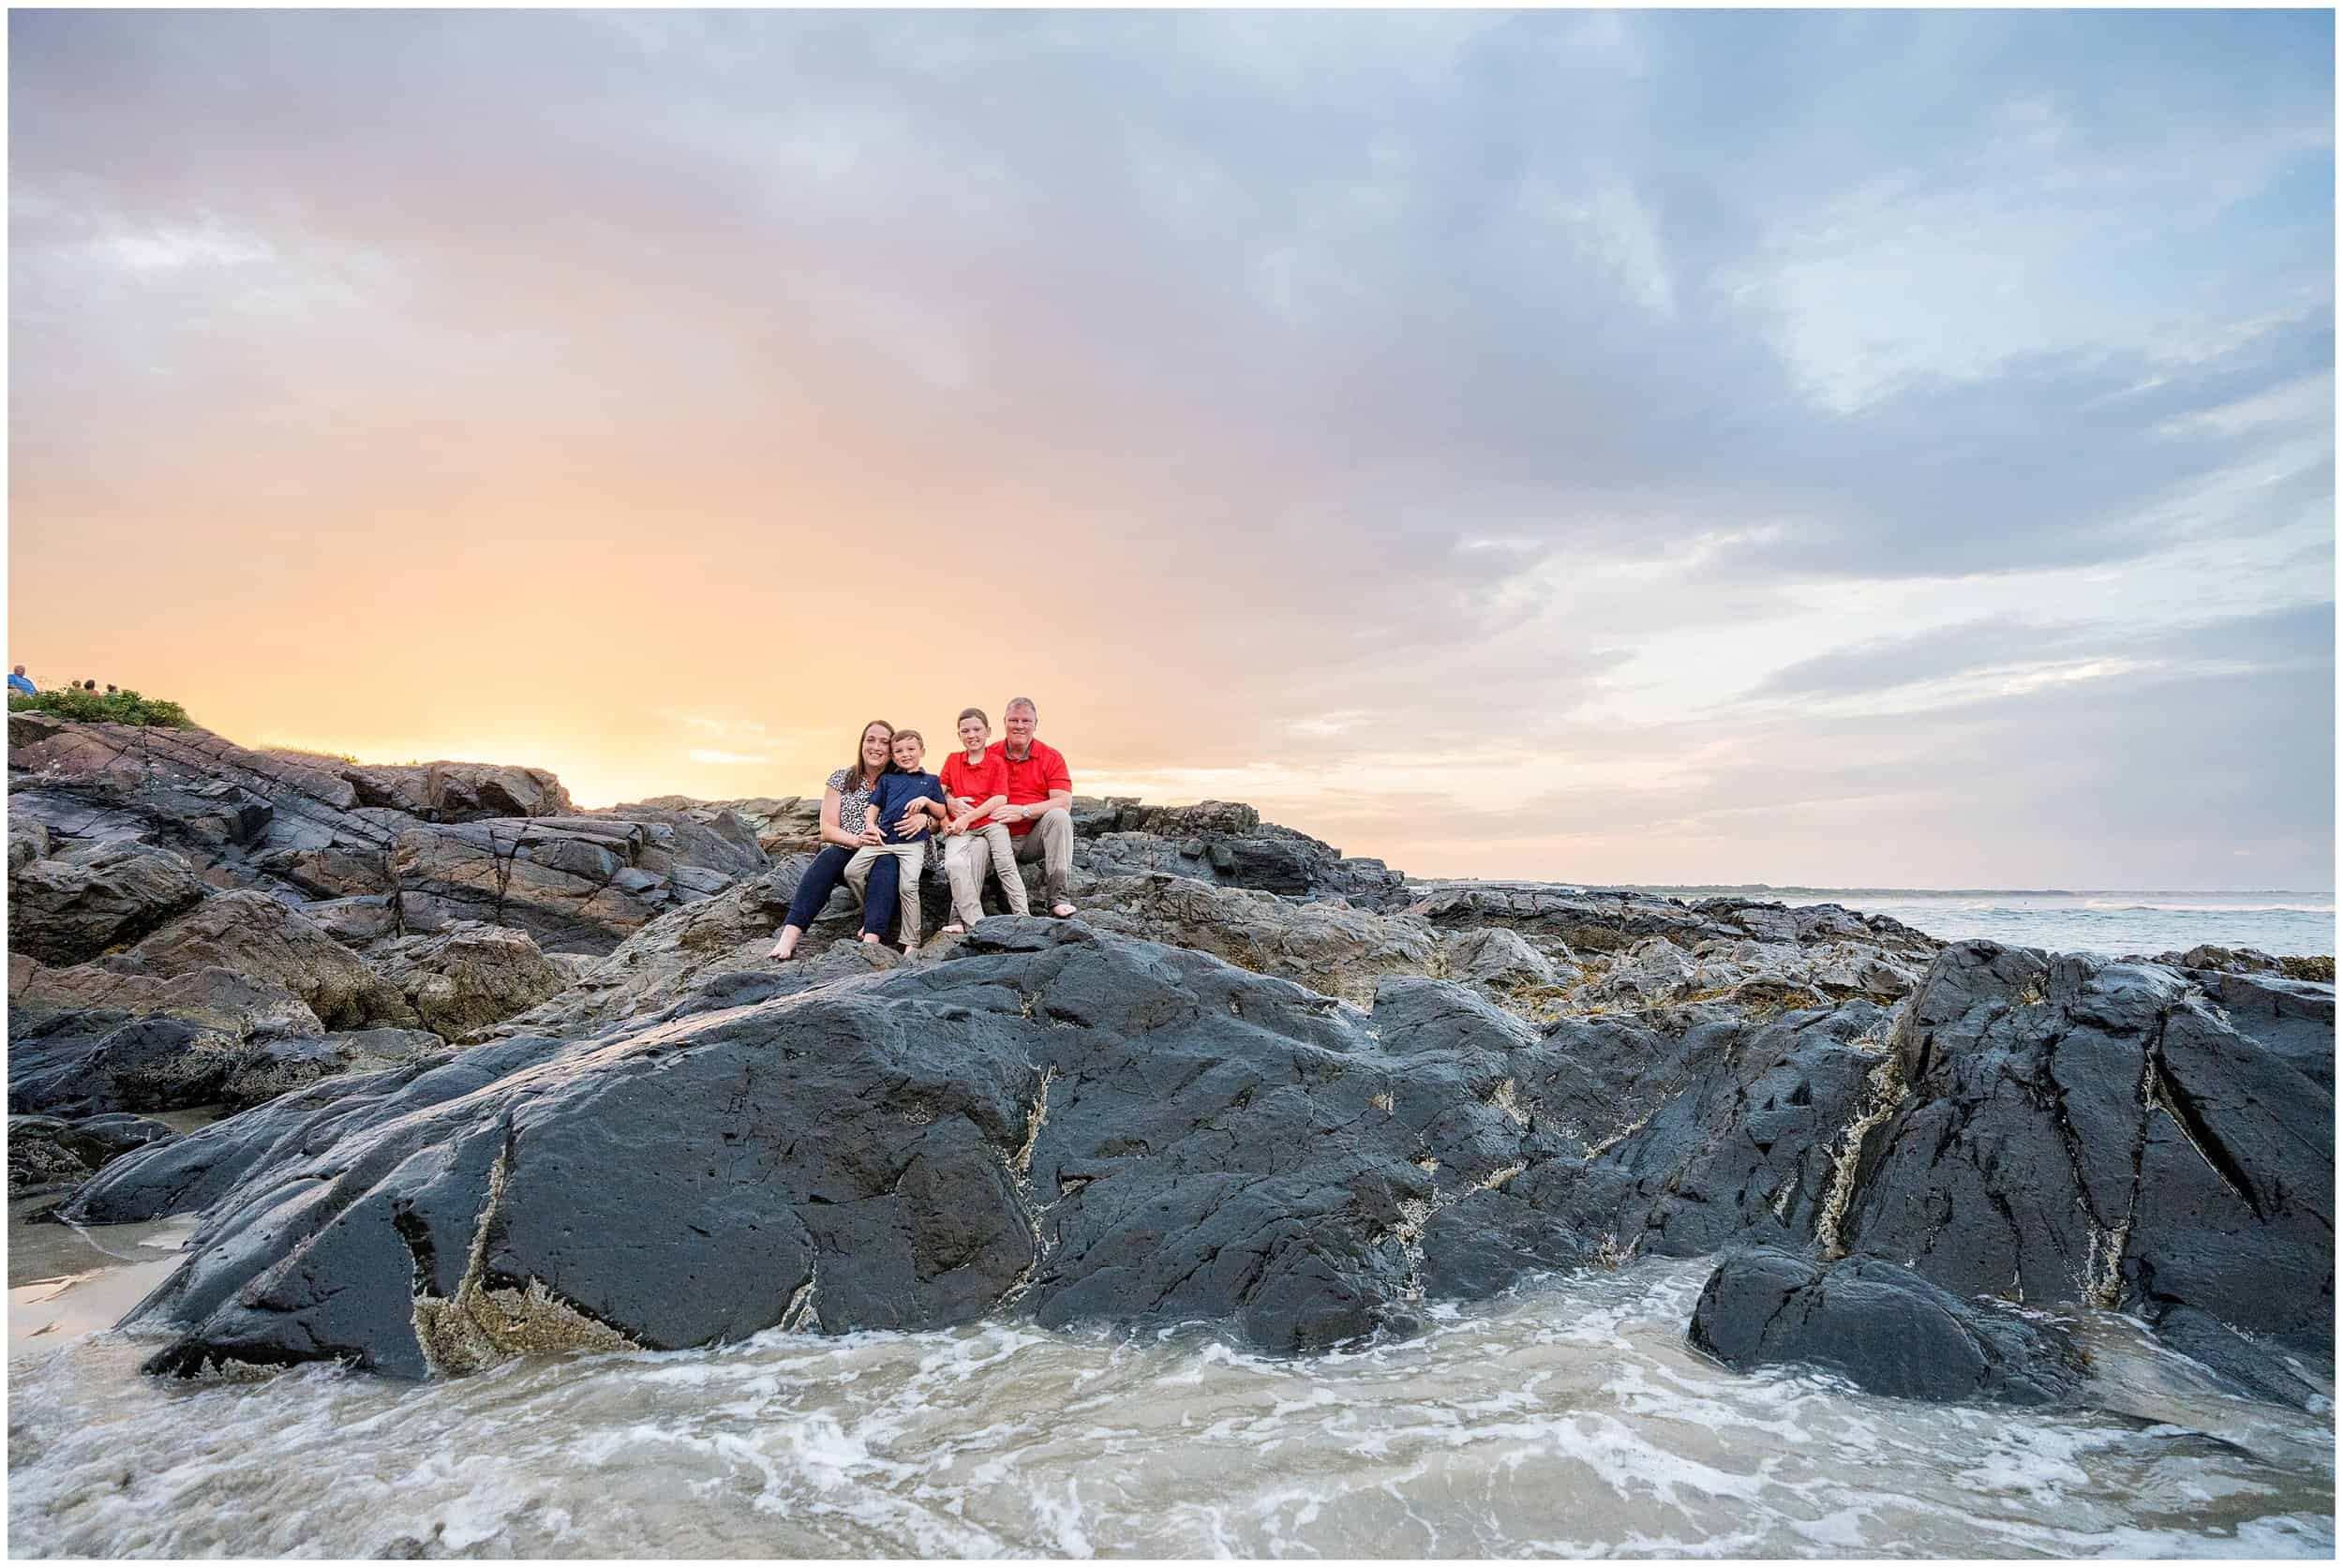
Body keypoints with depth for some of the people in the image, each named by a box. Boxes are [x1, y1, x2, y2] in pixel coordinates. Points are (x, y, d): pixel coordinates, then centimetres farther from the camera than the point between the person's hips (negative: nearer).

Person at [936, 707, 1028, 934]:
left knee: (1006, 865, -25)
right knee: (953, 864, -26)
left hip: (991, 820, -1)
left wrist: (968, 818, -12)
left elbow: (1000, 799, -5)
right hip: (960, 826, 2)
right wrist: (952, 804, -6)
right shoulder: (953, 760, 16)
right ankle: (976, 922, -28)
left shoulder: (997, 763, 6)